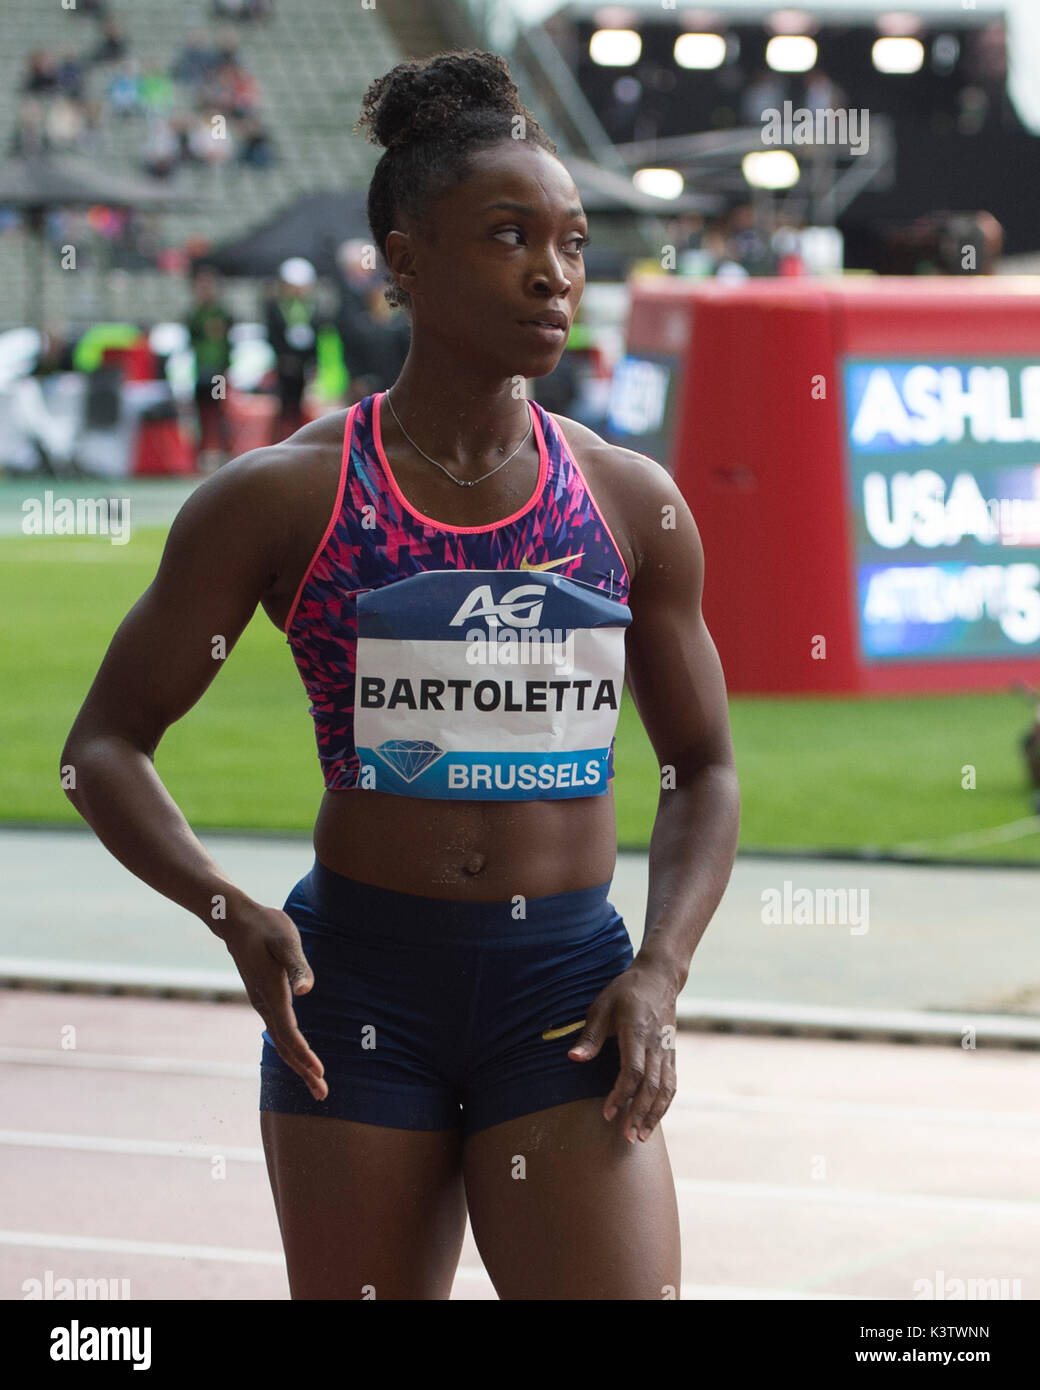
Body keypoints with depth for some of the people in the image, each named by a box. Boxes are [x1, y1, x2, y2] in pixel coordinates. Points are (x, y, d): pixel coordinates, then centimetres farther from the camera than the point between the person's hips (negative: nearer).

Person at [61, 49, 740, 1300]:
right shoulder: (285, 498, -3)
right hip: (358, 984, -1)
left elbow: (702, 766, 14)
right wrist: (228, 910, -16)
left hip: (569, 985, 1)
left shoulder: (633, 504, 4)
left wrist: (660, 973, -2)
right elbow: (104, 744, 1)